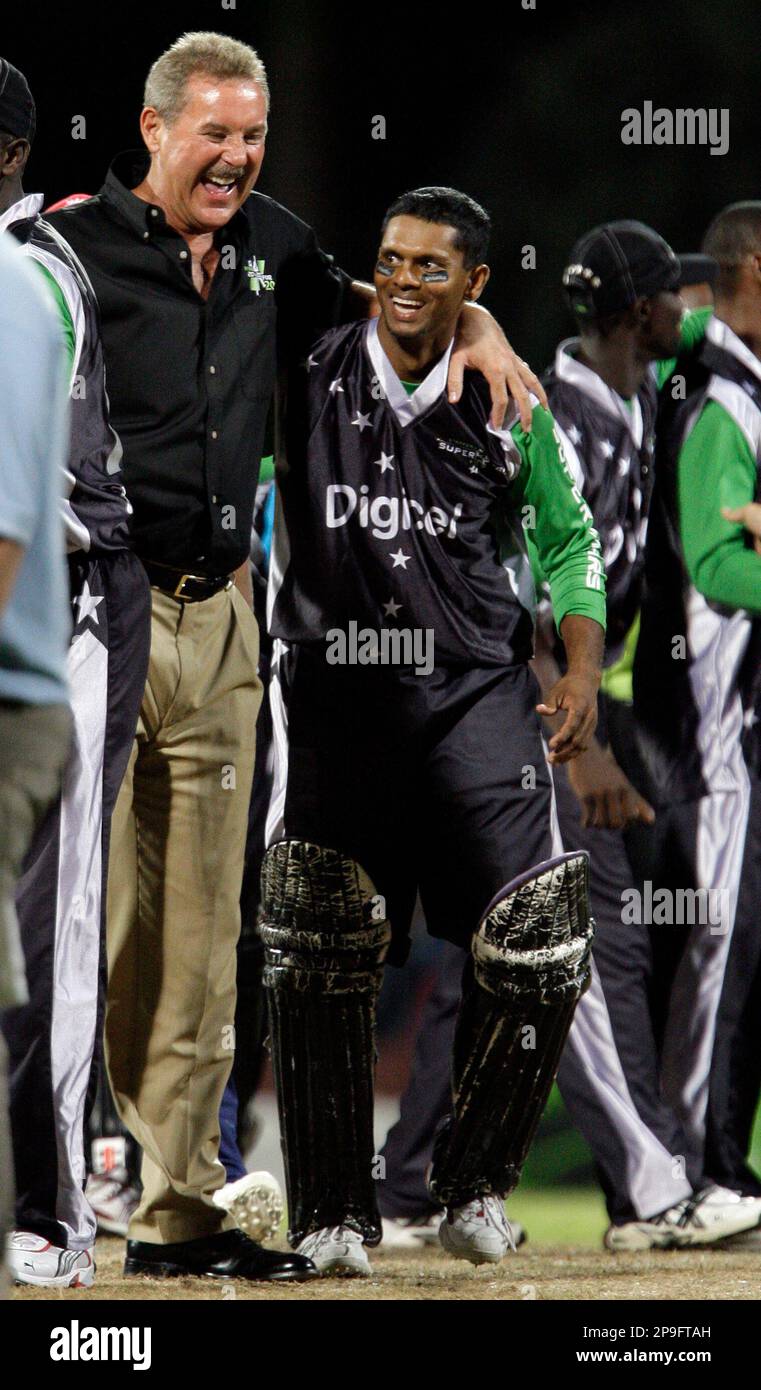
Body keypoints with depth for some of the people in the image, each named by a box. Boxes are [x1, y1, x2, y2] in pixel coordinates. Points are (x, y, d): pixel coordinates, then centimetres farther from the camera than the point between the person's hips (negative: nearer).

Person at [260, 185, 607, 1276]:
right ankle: (333, 1215, 8)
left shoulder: (508, 408, 7)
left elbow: (567, 536, 19)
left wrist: (582, 666, 10)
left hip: (477, 695, 1)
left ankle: (475, 1184, 12)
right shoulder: (304, 386, 1)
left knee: (538, 957, -8)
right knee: (317, 966, -4)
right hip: (335, 691, -1)